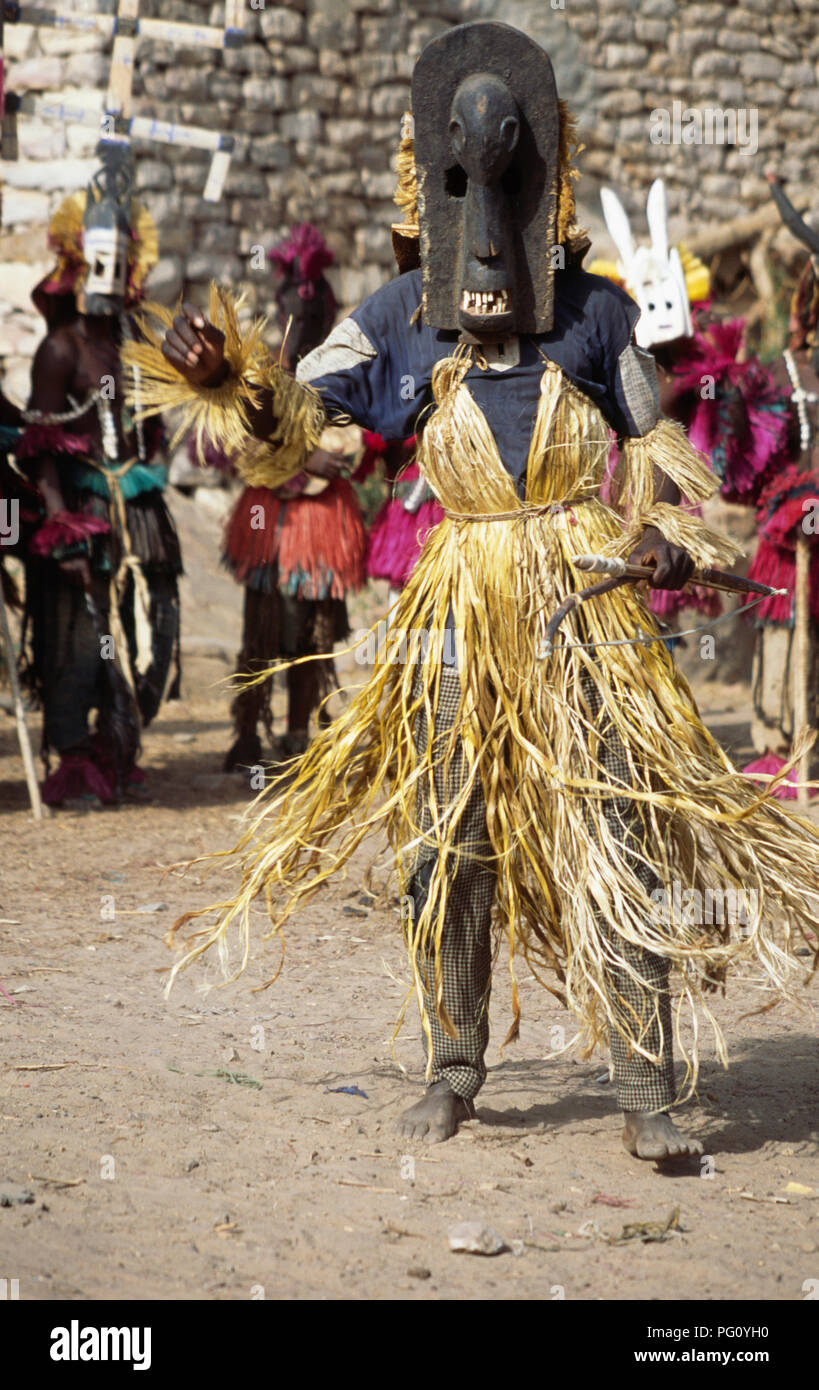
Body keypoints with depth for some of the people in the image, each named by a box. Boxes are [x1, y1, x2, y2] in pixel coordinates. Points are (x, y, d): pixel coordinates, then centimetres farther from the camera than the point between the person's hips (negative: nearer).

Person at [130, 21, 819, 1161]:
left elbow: (652, 441, 13)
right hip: (459, 607, 1)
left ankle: (648, 1095, 0)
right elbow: (298, 416, 0)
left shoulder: (594, 310, 4)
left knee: (620, 833, -6)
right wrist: (226, 374, -20)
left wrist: (670, 530, -5)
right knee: (447, 843, 5)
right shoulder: (399, 317, 4)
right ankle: (453, 1071, 23)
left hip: (584, 597, -1)